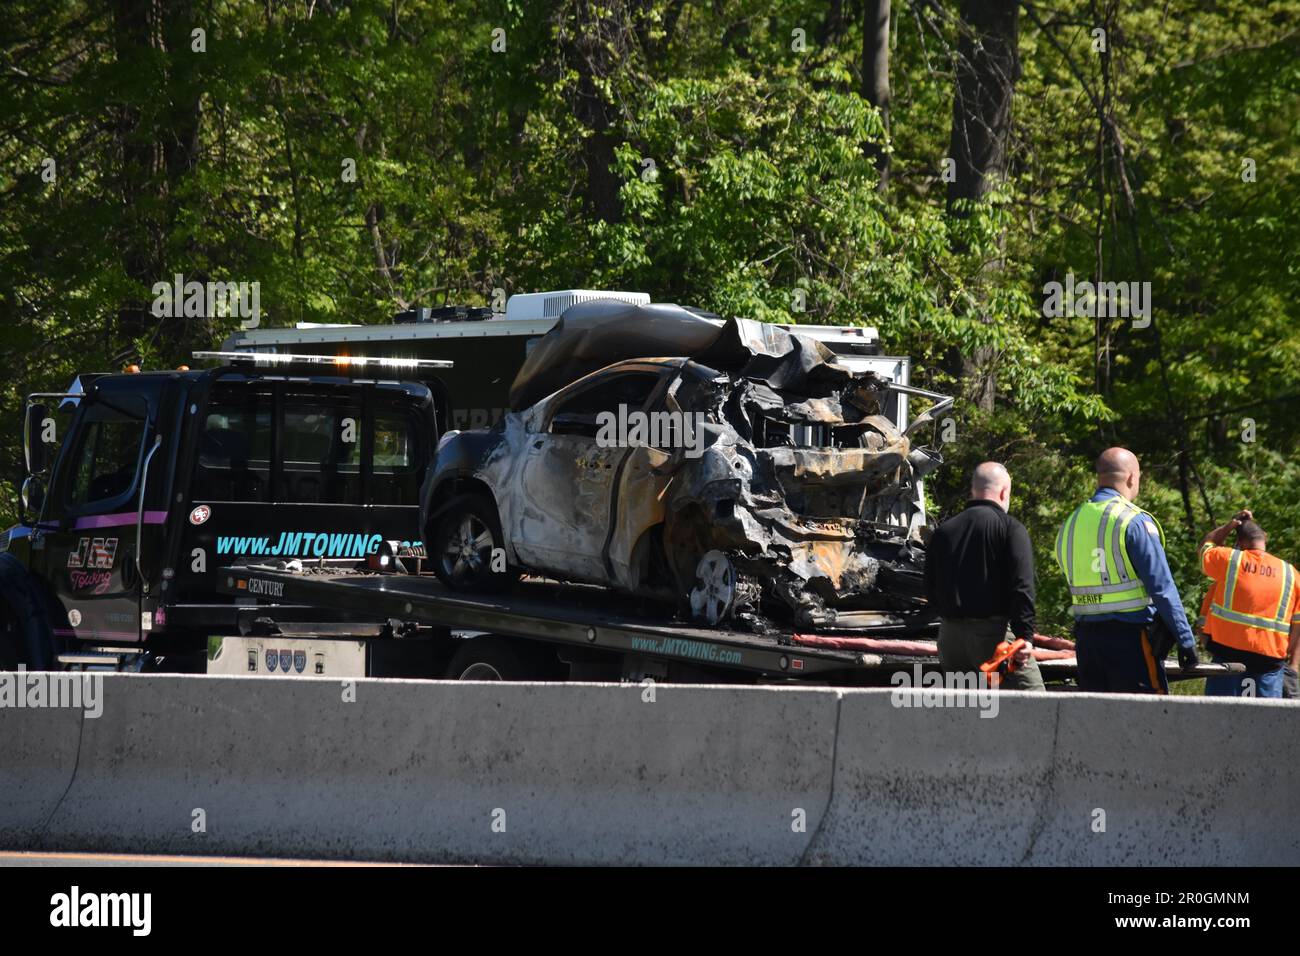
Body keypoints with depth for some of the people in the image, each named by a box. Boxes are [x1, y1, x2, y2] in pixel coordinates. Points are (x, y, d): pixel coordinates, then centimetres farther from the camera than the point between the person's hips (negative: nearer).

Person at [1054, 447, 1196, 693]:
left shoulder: (1070, 524, 12)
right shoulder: (1135, 522, -10)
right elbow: (1162, 588, -13)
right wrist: (1185, 639, -9)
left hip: (1086, 637, 7)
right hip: (1130, 636, -7)